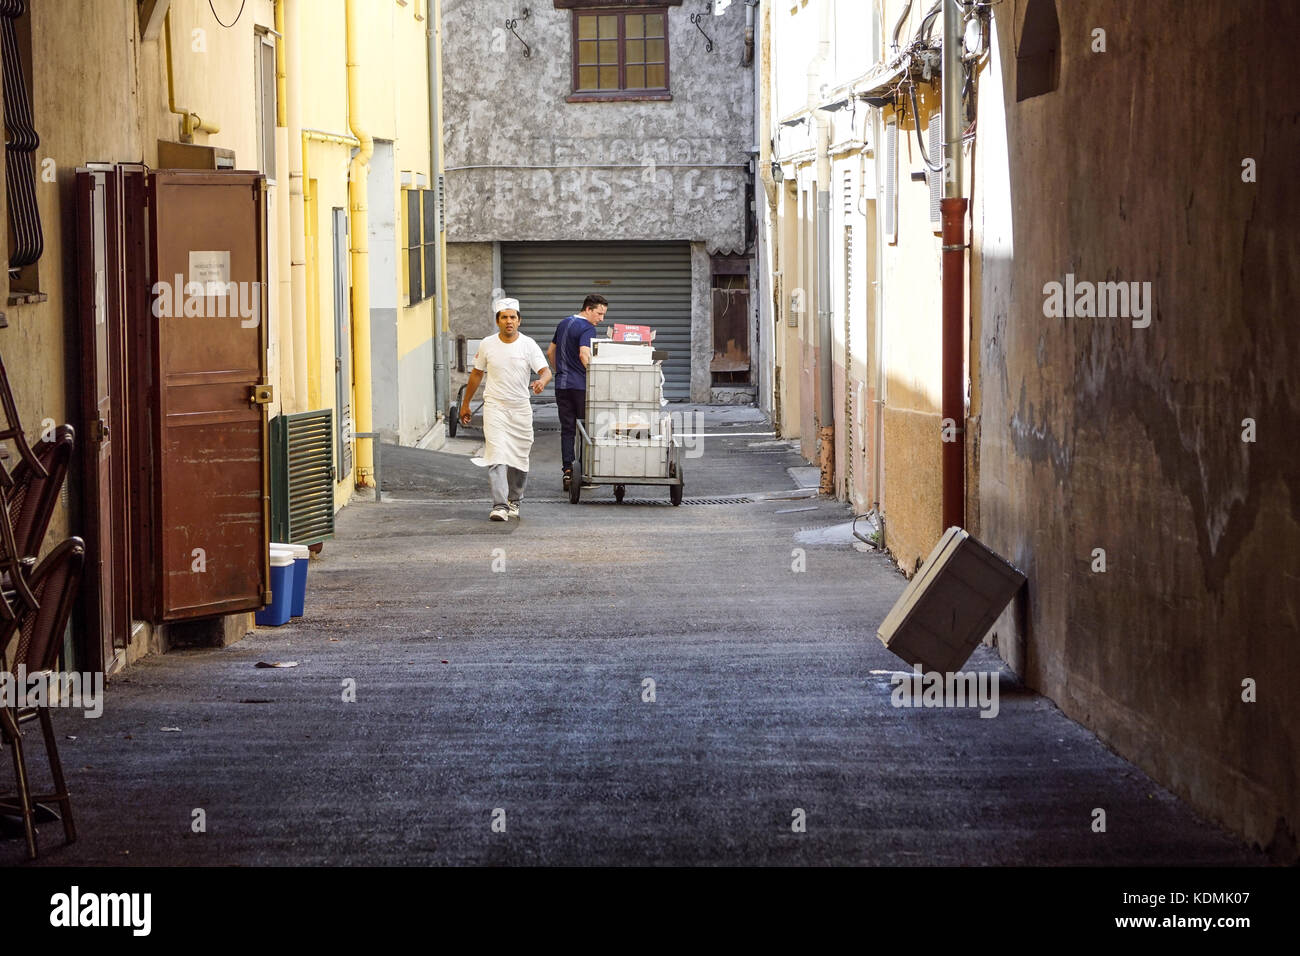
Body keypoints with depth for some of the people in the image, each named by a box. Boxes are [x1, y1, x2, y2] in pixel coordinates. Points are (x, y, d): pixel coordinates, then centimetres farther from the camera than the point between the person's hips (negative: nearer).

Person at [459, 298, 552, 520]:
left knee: (519, 459, 10)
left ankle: (514, 500, 31)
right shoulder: (487, 345, 0)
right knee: (497, 456, -15)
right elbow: (477, 374, 12)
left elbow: (546, 370, -12)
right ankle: (499, 506, -21)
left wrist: (541, 382, -36)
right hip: (495, 407, -1)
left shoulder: (528, 345, -3)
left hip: (521, 408, 1)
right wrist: (465, 403, 16)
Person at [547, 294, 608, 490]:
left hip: (562, 385, 7)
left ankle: (567, 470, -1)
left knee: (567, 429, 6)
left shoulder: (563, 323, 15)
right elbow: (584, 354, -27)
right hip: (581, 385, -7)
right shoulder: (587, 328, -12)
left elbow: (550, 352, 23)